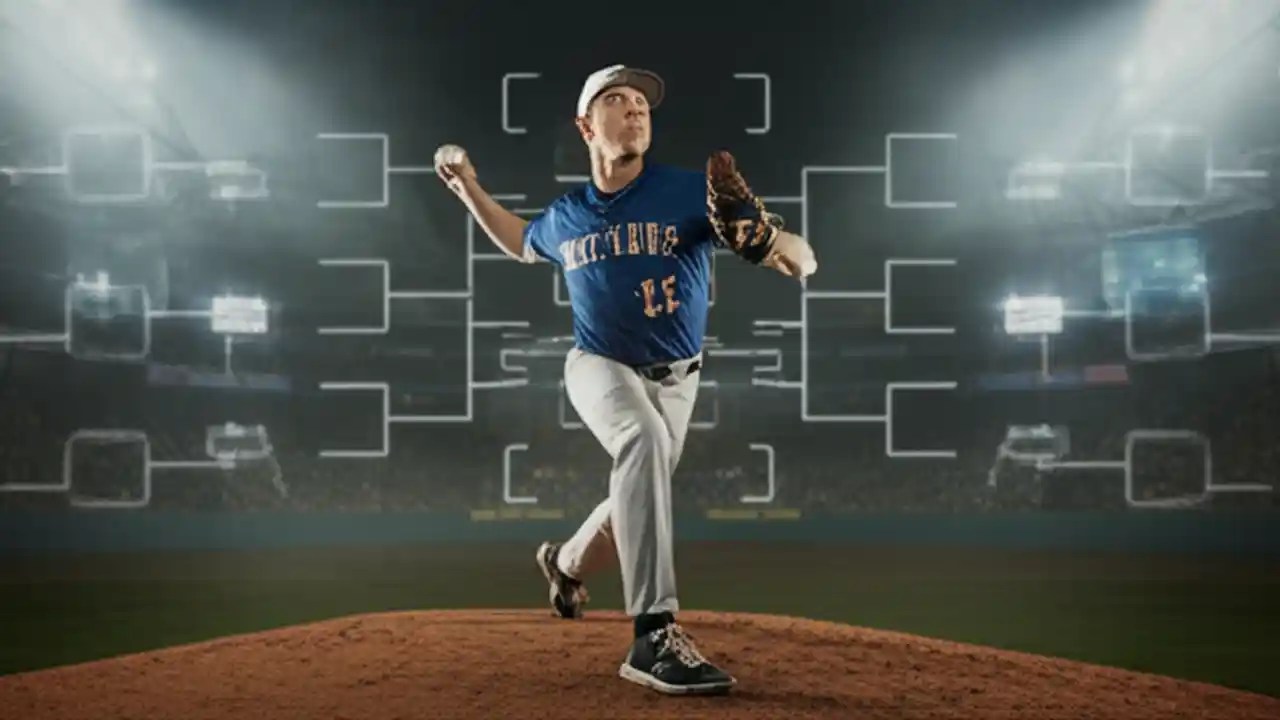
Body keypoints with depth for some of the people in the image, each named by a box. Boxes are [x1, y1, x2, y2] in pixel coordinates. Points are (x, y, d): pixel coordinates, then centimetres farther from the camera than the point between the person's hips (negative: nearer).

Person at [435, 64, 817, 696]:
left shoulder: (693, 192, -13)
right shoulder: (565, 216, -1)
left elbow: (798, 257, -21)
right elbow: (523, 245, 23)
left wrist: (786, 252, -45)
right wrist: (468, 188, 9)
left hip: (674, 379, 2)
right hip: (598, 365, -2)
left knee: (638, 501, 14)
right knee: (645, 439, -34)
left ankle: (565, 562, 52)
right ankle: (655, 637, -42)